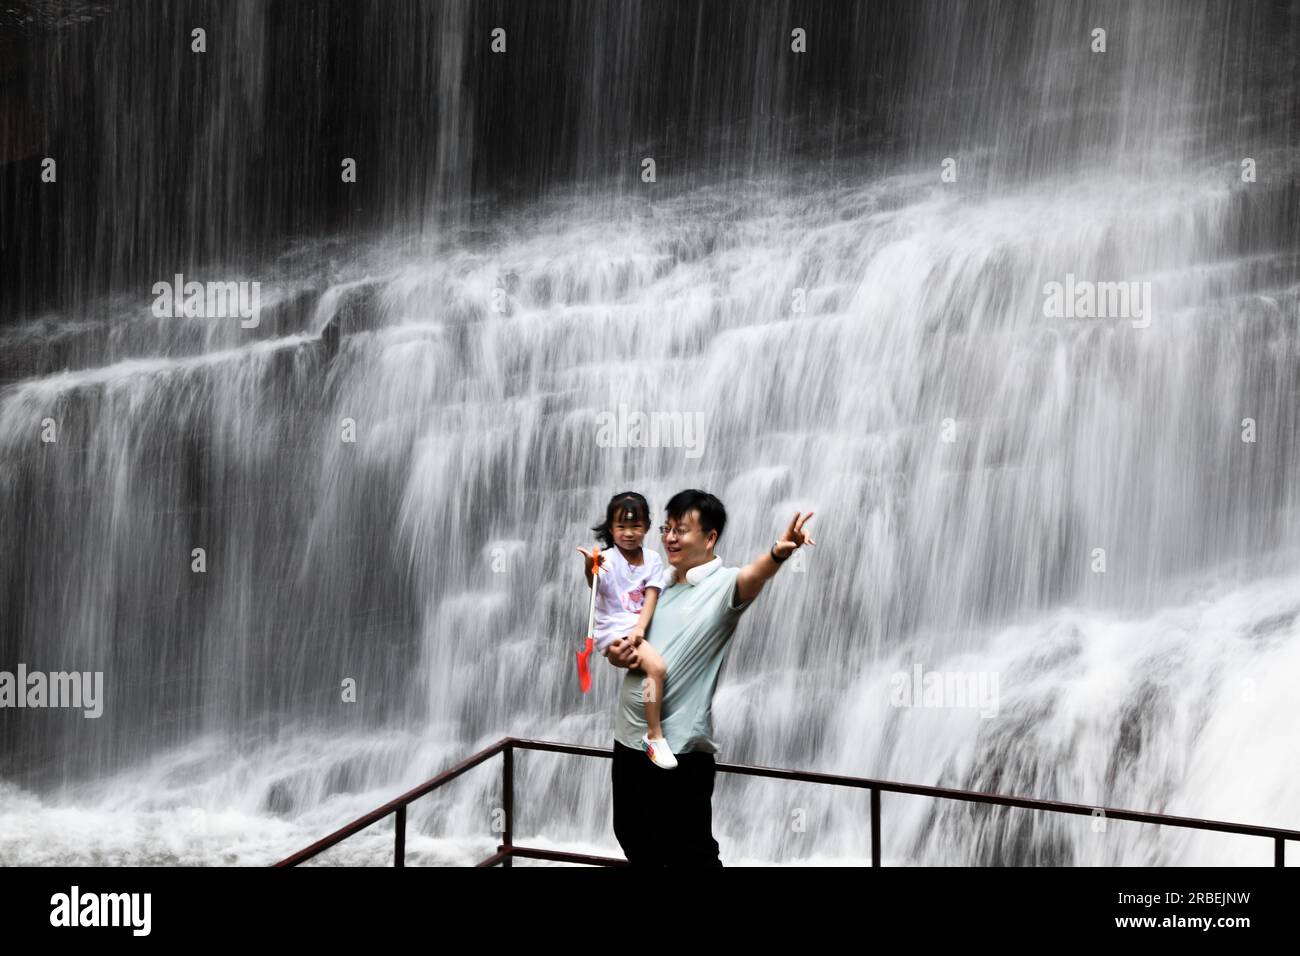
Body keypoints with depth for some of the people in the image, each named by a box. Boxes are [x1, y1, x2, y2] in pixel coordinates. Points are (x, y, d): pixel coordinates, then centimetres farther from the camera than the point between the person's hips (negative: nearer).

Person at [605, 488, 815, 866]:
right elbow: (619, 642, 19)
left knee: (690, 854, 1)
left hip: (681, 748, -7)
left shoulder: (722, 585, -11)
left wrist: (778, 553, -58)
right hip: (629, 739, 7)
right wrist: (617, 654, -6)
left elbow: (751, 577, -35)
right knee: (633, 839, 21)